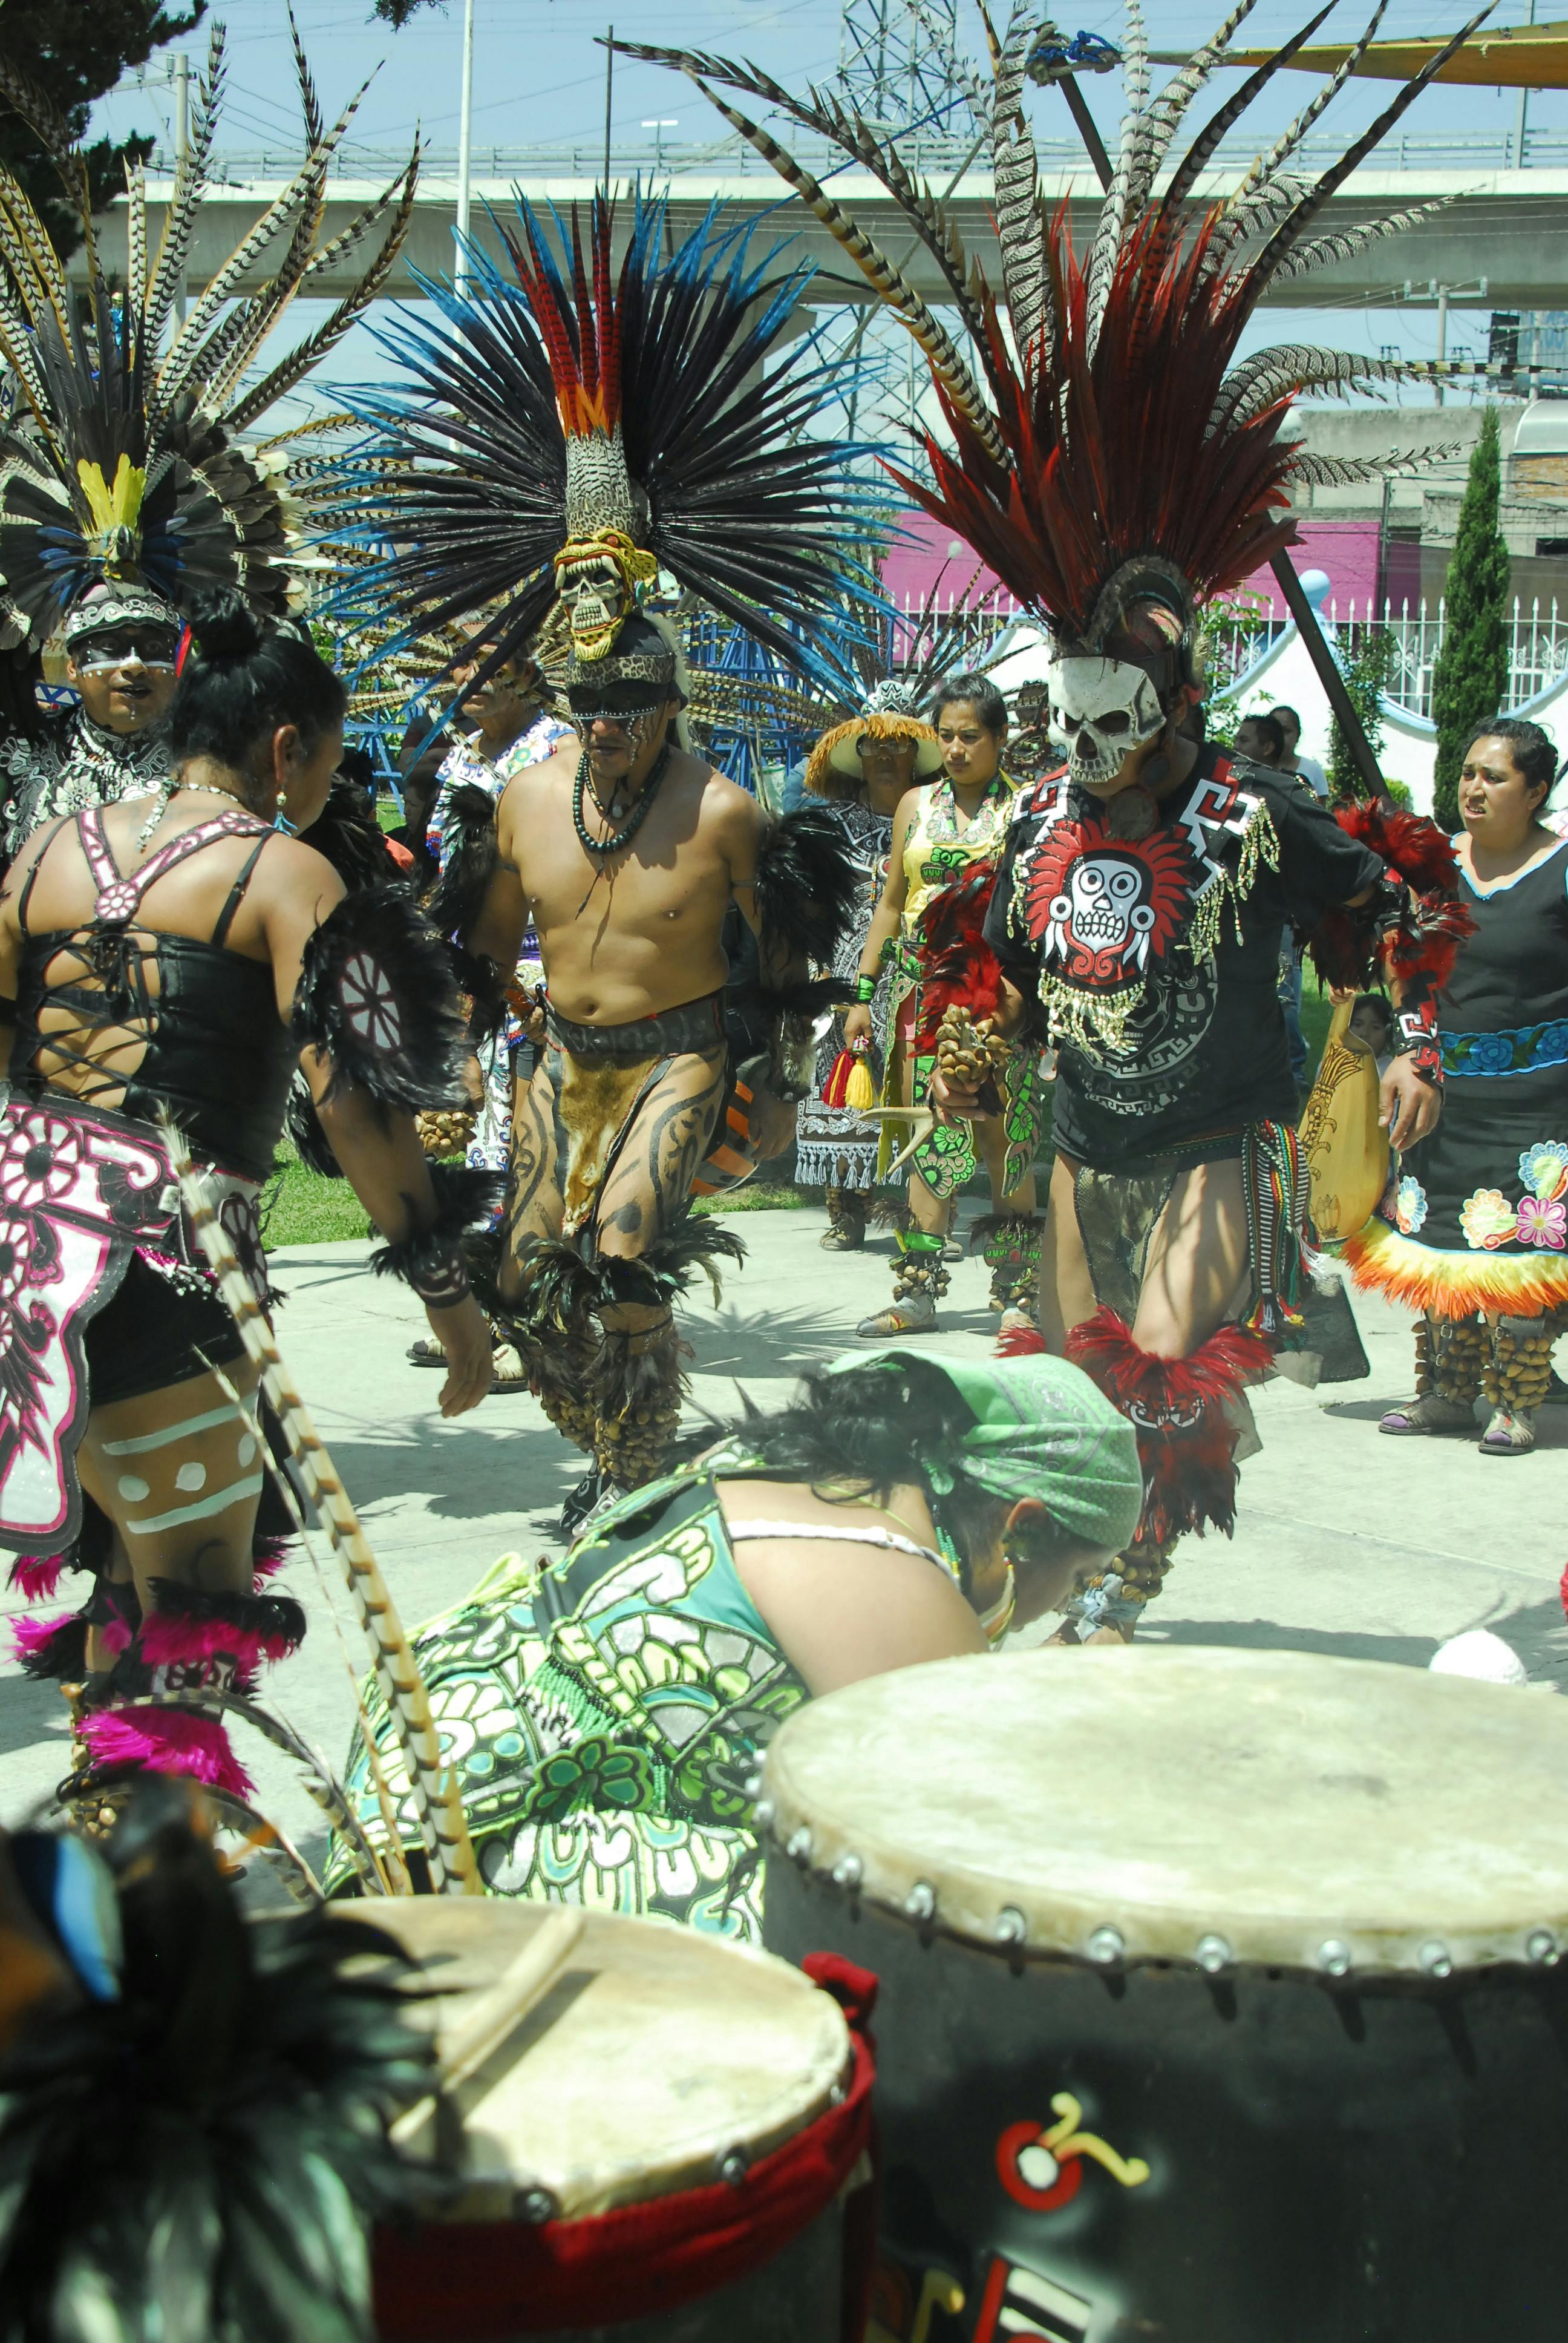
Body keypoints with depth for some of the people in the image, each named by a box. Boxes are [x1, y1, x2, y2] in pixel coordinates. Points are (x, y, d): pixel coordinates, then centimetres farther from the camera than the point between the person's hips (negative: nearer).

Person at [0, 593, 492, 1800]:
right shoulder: (283, 871, -3)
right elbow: (353, 1105, -10)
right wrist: (451, 1295, -6)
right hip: (158, 1253, -7)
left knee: (125, 1549, 23)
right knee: (195, 1612, -1)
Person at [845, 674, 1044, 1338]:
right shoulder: (917, 806, 14)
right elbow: (891, 904, 19)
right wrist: (864, 991, 14)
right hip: (923, 990, 3)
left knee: (1005, 1140, -3)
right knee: (927, 1140, 2)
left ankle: (1016, 1290, 5)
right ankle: (918, 1290, 6)